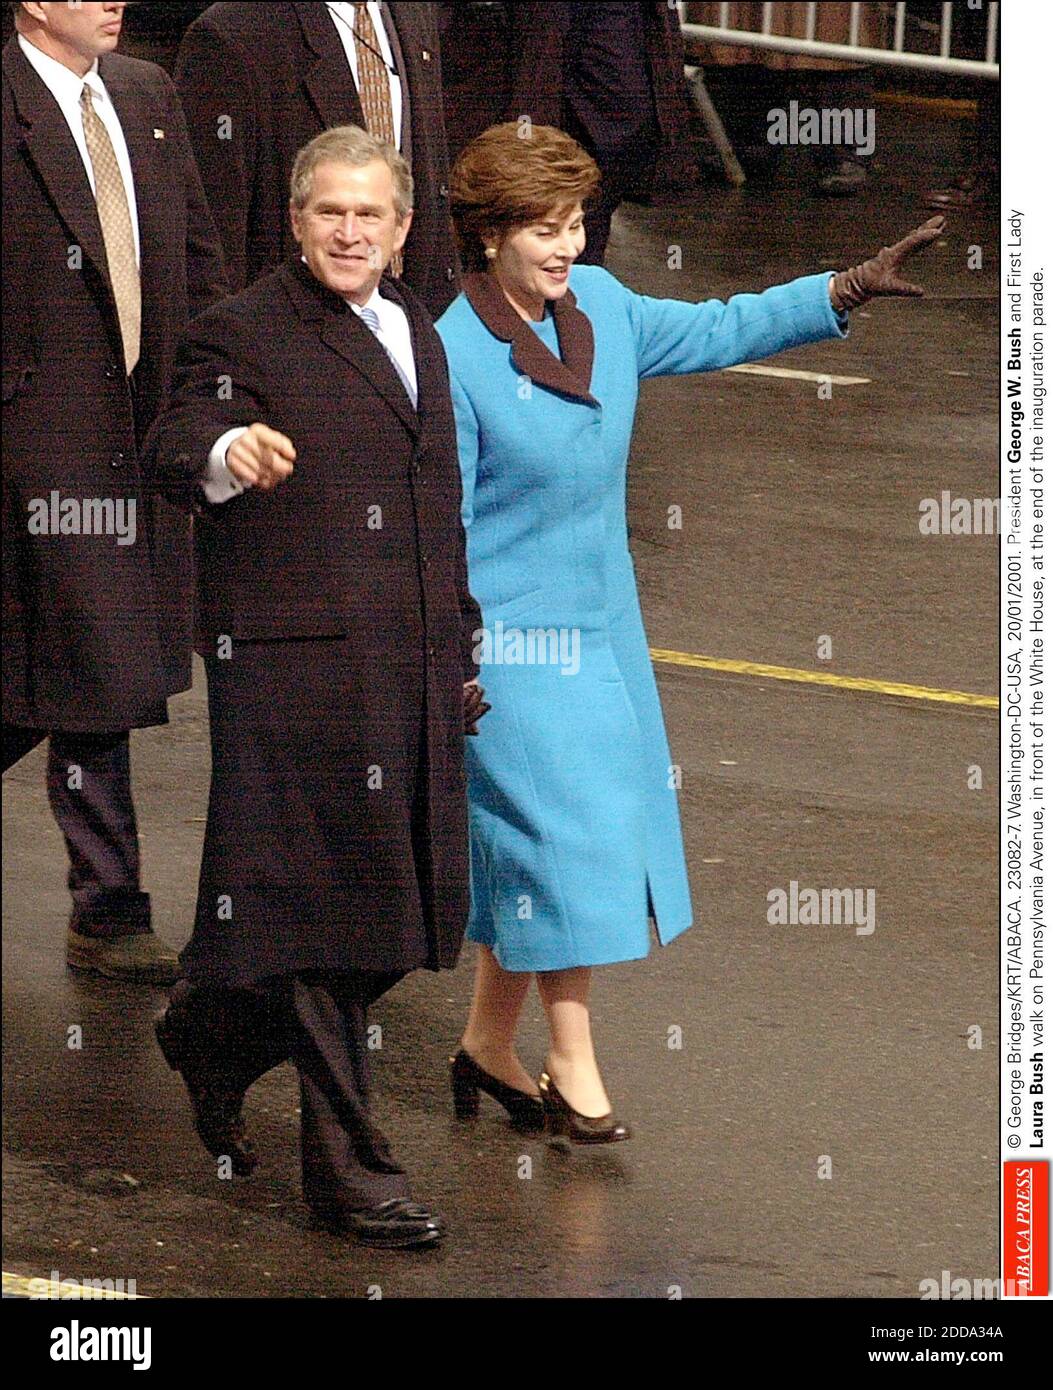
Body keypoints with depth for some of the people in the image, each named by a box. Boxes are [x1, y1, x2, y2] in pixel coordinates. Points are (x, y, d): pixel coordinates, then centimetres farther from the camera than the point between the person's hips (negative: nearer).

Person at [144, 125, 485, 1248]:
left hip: (409, 671, 7)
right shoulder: (243, 335, -6)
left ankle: (213, 1035, 33)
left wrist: (460, 648, 24)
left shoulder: (416, 333, 18)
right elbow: (174, 448, -22)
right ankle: (348, 1167, 5)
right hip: (296, 662, -7)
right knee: (324, 899, -3)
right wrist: (224, 454, -45)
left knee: (400, 904, 10)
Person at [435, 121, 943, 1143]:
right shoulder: (452, 358, -18)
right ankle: (572, 1069, 3)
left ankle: (488, 1047, 25)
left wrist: (848, 290, 12)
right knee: (561, 834, -8)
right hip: (512, 645, -7)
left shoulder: (599, 304, 1)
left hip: (604, 632, 7)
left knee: (533, 852, 12)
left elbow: (712, 332, 17)